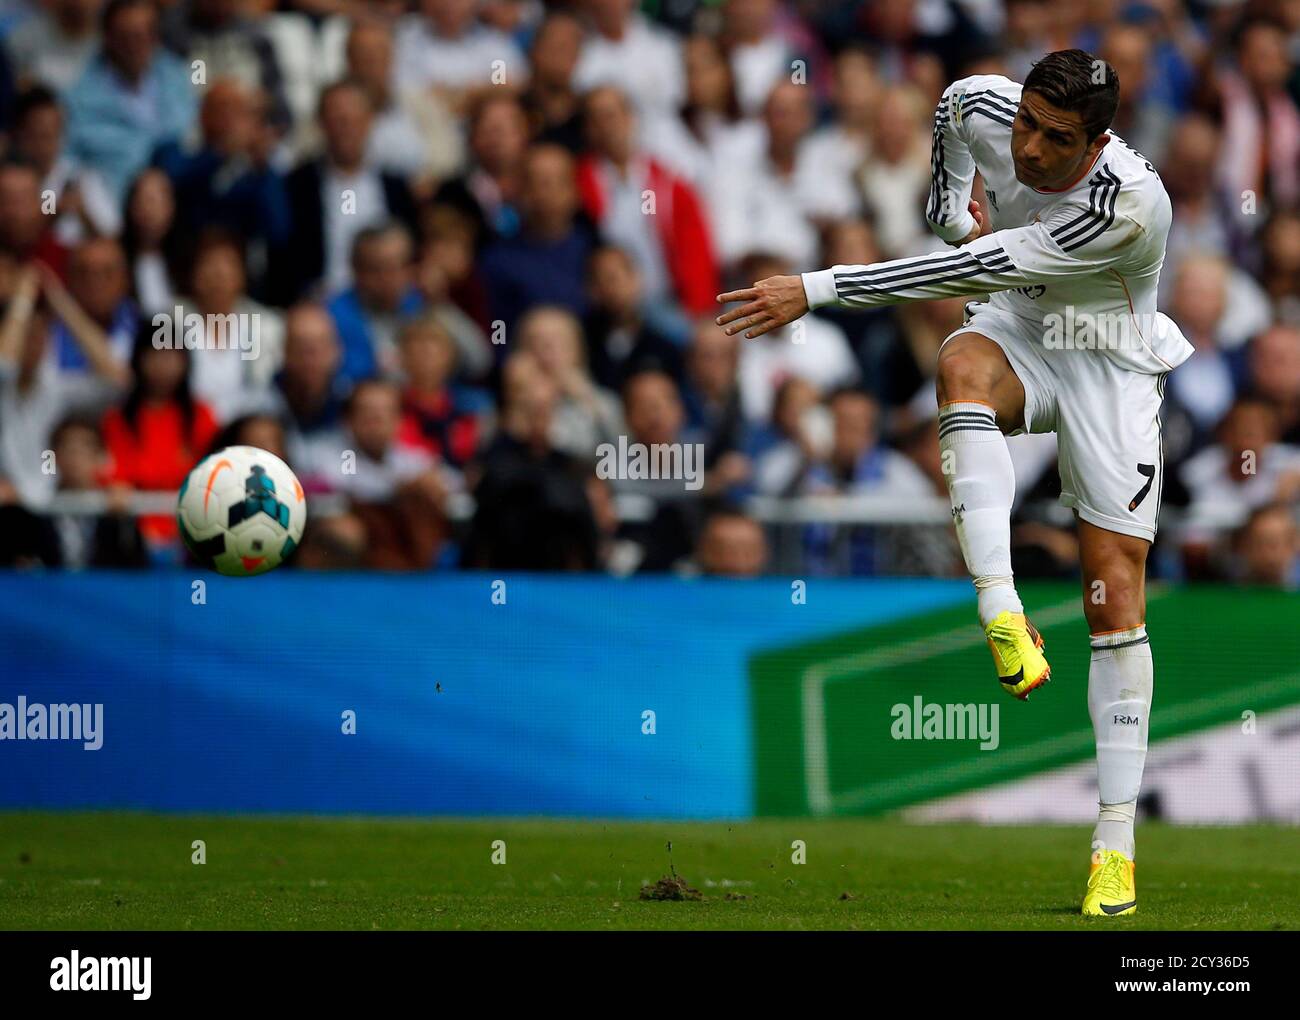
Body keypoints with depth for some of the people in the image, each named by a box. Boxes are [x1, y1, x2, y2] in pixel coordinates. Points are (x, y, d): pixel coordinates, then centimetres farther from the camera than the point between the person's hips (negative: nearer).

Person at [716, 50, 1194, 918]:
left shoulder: (1128, 204, -33)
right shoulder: (982, 107, -16)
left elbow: (973, 269, -35)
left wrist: (816, 290, -36)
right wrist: (950, 205, 13)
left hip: (1111, 367, -4)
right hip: (1018, 332, 4)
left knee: (1116, 593, -12)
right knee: (962, 365, -36)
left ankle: (1116, 840, -7)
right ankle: (1000, 611, -47)